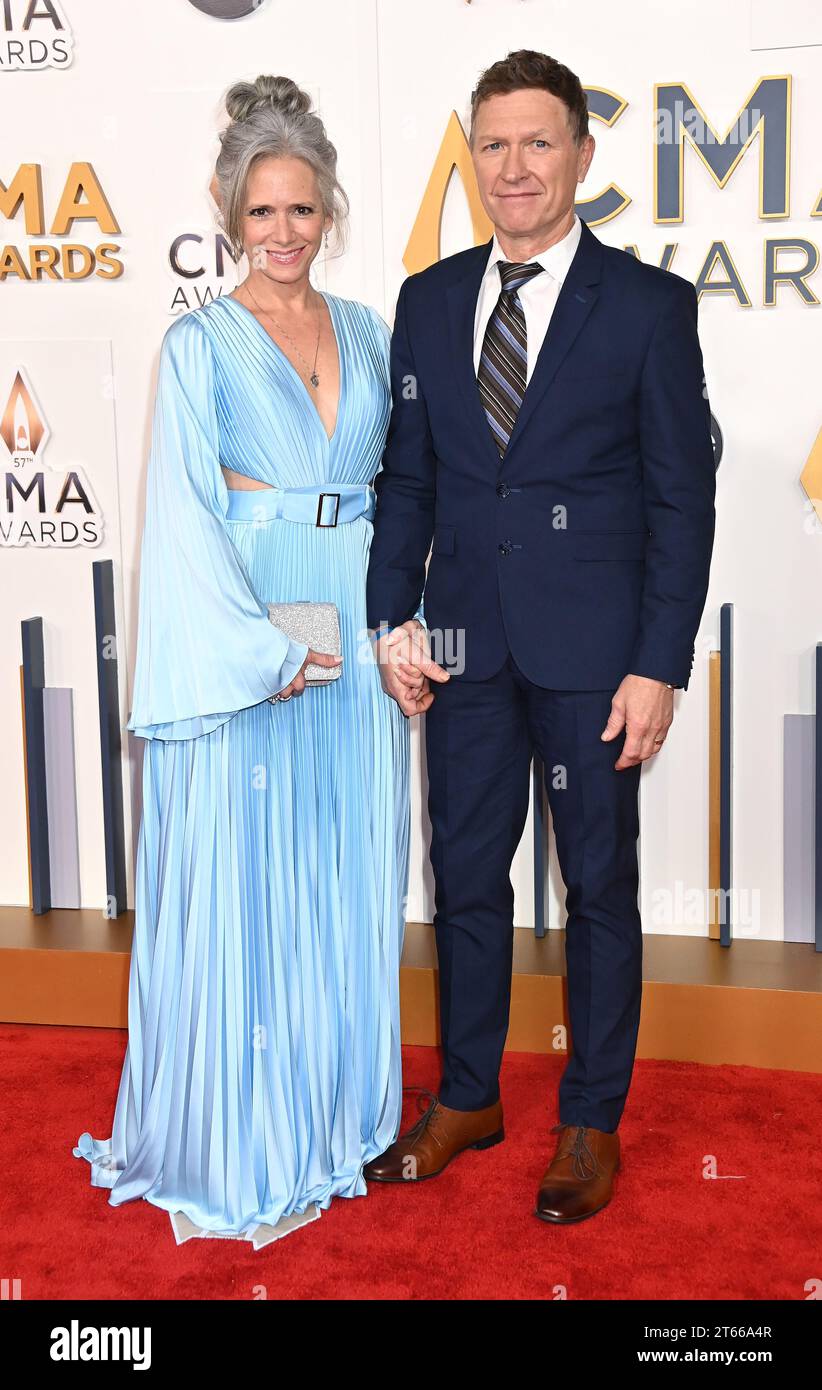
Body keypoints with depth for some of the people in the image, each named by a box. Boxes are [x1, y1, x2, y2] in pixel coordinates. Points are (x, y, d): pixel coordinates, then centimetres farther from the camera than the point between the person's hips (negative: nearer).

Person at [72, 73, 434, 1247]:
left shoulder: (368, 334, 12)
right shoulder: (200, 344, -1)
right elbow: (185, 513, -8)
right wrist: (262, 652, -16)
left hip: (359, 643, 4)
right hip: (243, 645, -4)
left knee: (347, 880, 11)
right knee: (241, 889, 1)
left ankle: (337, 1112, 28)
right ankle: (237, 1149, 16)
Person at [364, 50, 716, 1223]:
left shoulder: (648, 304, -4)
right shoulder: (429, 301, 8)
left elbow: (683, 500, -5)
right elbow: (407, 476, 11)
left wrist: (658, 666, -11)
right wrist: (391, 617, 1)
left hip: (591, 649, -3)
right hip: (466, 640, 4)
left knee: (599, 884, 8)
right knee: (466, 873, 13)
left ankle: (592, 1123, 25)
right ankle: (468, 1099, 32)